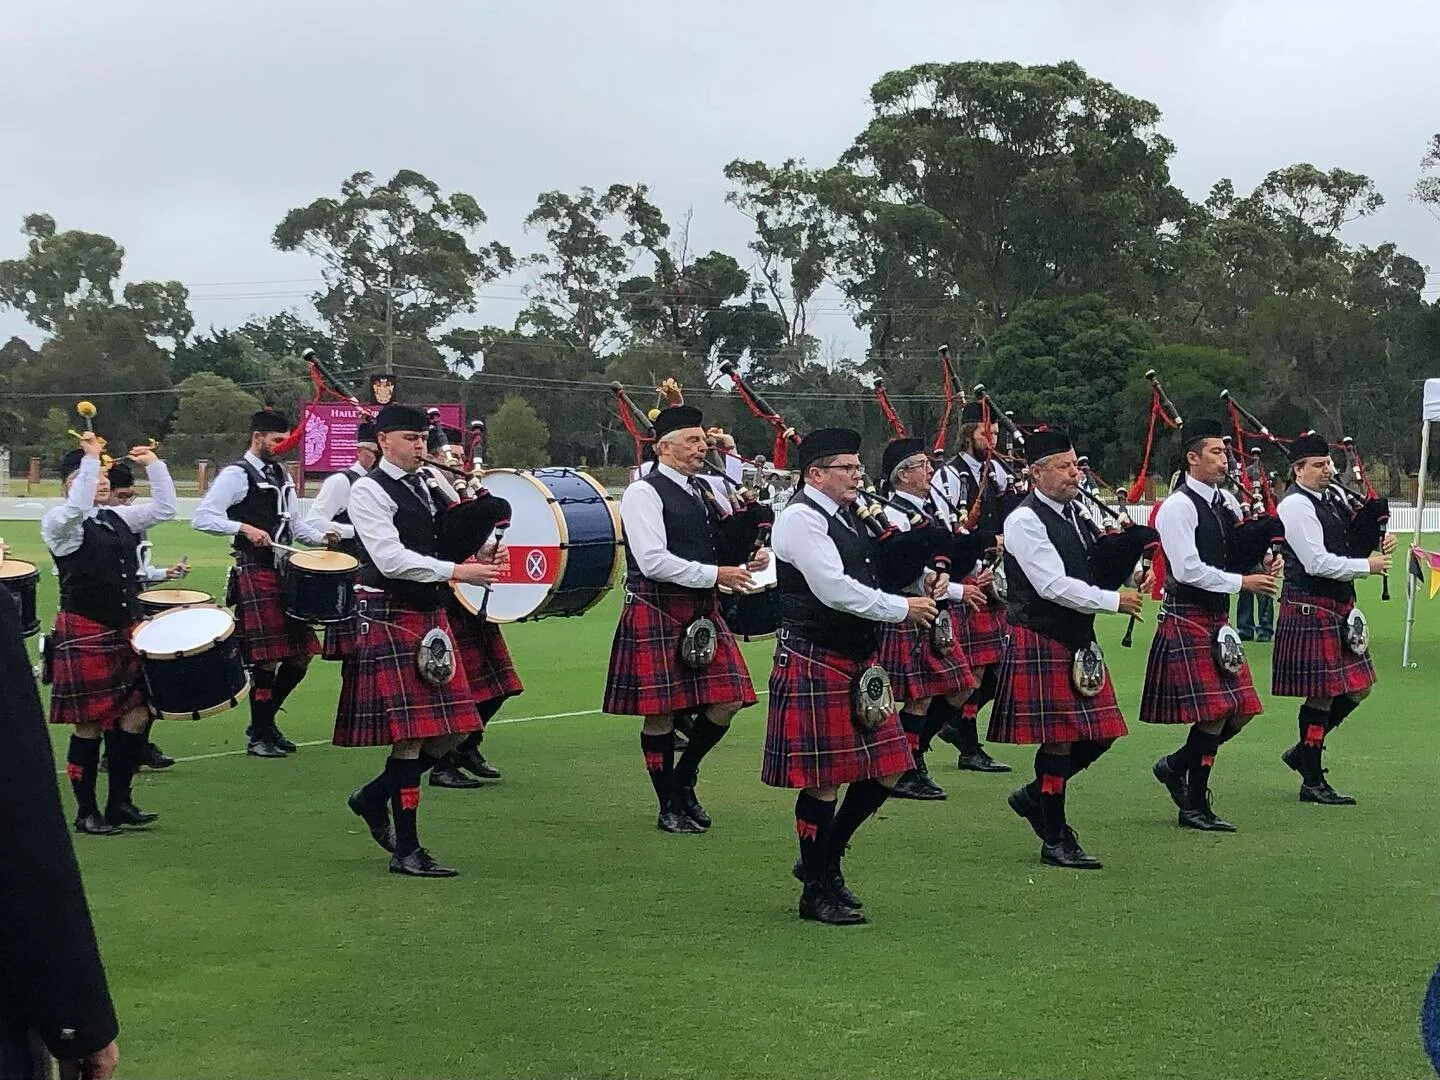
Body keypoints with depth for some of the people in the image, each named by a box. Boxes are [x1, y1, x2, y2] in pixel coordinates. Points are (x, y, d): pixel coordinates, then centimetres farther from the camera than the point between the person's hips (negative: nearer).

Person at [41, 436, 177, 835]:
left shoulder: (119, 518, 15)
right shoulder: (60, 523, -7)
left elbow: (164, 508, 14)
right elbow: (77, 508, -29)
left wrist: (154, 464, 8)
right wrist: (90, 456, -26)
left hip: (126, 633, 7)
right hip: (84, 635, -7)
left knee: (136, 717, 4)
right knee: (89, 726, -1)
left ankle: (120, 803, 17)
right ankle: (86, 812, 11)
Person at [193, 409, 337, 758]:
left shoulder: (281, 475, 18)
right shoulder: (235, 475, -7)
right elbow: (202, 517, -14)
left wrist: (320, 536, 7)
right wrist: (244, 527, -24)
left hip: (285, 571, 8)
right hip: (254, 572, -8)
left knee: (300, 654, 9)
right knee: (267, 658, -7)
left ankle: (265, 721, 25)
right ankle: (259, 737, 6)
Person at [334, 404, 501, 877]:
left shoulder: (429, 485, 13)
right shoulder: (368, 491, -9)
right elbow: (390, 559, -20)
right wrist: (455, 571, -23)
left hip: (431, 617, 8)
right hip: (390, 619, -8)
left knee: (450, 732, 7)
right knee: (410, 735, -8)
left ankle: (373, 798, 28)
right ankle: (406, 851, 0)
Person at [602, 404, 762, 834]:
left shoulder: (704, 490, 15)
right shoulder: (643, 493, -9)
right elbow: (653, 561, -19)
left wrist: (752, 557, 4)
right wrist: (715, 574, -18)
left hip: (703, 612, 7)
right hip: (658, 614, -7)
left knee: (726, 702, 3)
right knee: (660, 712, -1)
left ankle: (684, 781, 23)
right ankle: (669, 807, 11)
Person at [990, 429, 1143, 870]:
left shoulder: (1075, 514, 13)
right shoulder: (1025, 521, -13)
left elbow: (1089, 572, 20)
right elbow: (1054, 586, -21)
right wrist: (1114, 601, -19)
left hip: (1080, 642, 8)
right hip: (1041, 643, -8)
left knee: (1098, 734, 8)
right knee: (1058, 740, -3)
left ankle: (1035, 796, 27)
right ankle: (1056, 841, 8)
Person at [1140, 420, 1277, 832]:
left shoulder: (1226, 502, 12)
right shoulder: (1178, 507, -12)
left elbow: (1239, 556, 21)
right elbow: (1188, 570, -19)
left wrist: (1264, 564, -1)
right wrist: (1243, 581, -18)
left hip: (1218, 617, 8)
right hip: (1187, 617, -8)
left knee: (1240, 709, 5)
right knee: (1215, 712, -10)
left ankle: (1176, 766, 24)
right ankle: (1195, 806, 2)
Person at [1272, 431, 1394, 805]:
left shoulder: (1335, 496, 12)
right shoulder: (1295, 506, -15)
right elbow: (1317, 563, -21)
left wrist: (1380, 542, 2)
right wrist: (1367, 565, -14)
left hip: (1340, 606, 9)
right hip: (1310, 608, -9)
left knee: (1357, 686, 12)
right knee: (1321, 695, -4)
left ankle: (1303, 751, 26)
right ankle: (1312, 783, 6)